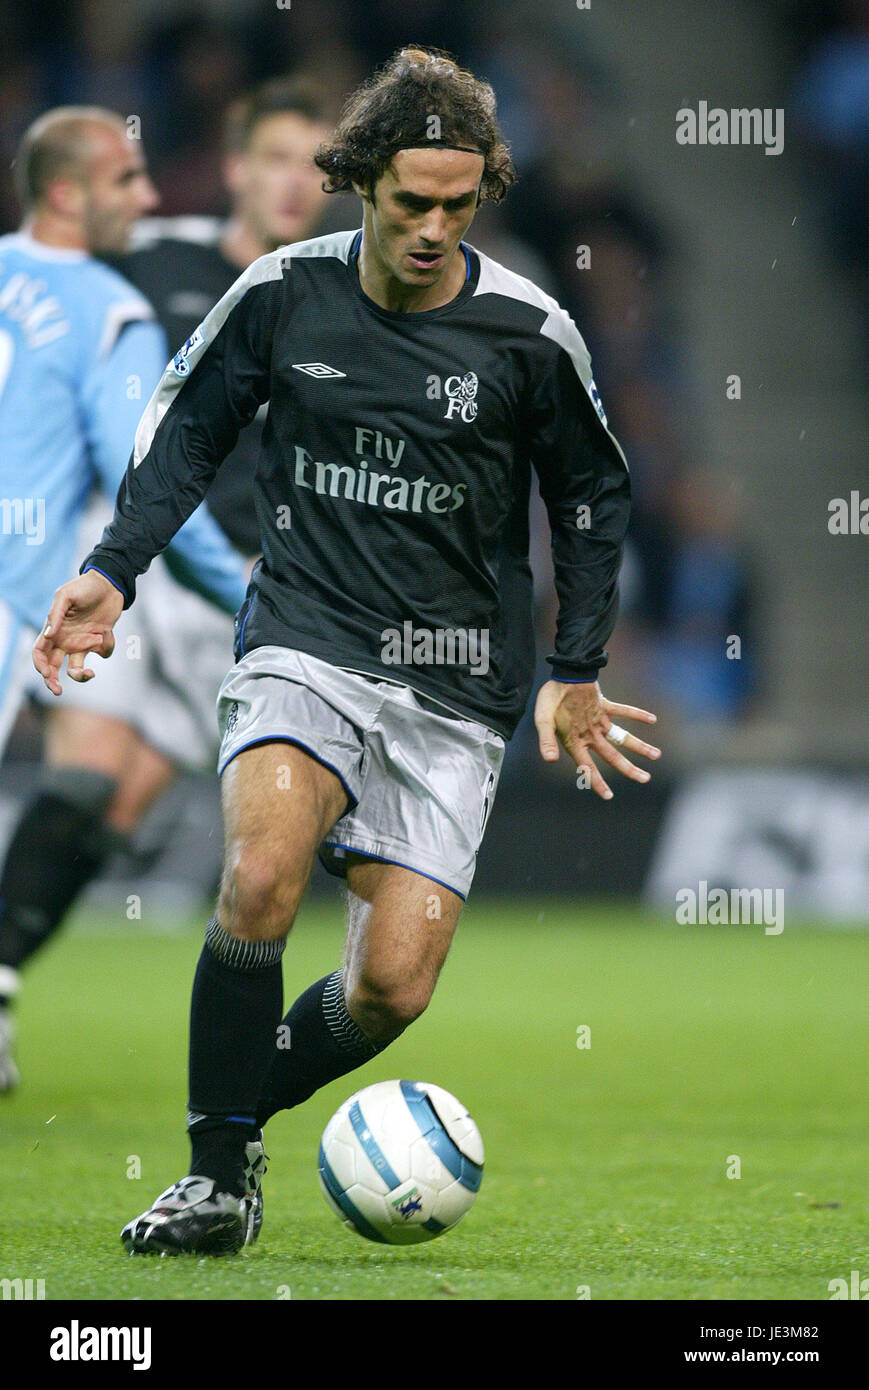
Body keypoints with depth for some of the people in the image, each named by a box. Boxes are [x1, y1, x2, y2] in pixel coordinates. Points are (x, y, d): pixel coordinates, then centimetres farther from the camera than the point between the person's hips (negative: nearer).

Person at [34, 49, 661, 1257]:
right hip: (304, 647, 0)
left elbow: (593, 497, 10)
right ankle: (218, 1174, -15)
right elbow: (189, 422, 12)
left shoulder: (529, 334, -5)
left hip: (454, 689, 1)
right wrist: (115, 569, 1)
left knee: (392, 988, -9)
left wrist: (577, 674, 10)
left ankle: (236, 1114, 19)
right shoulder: (284, 293, -3)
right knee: (262, 873, -29)